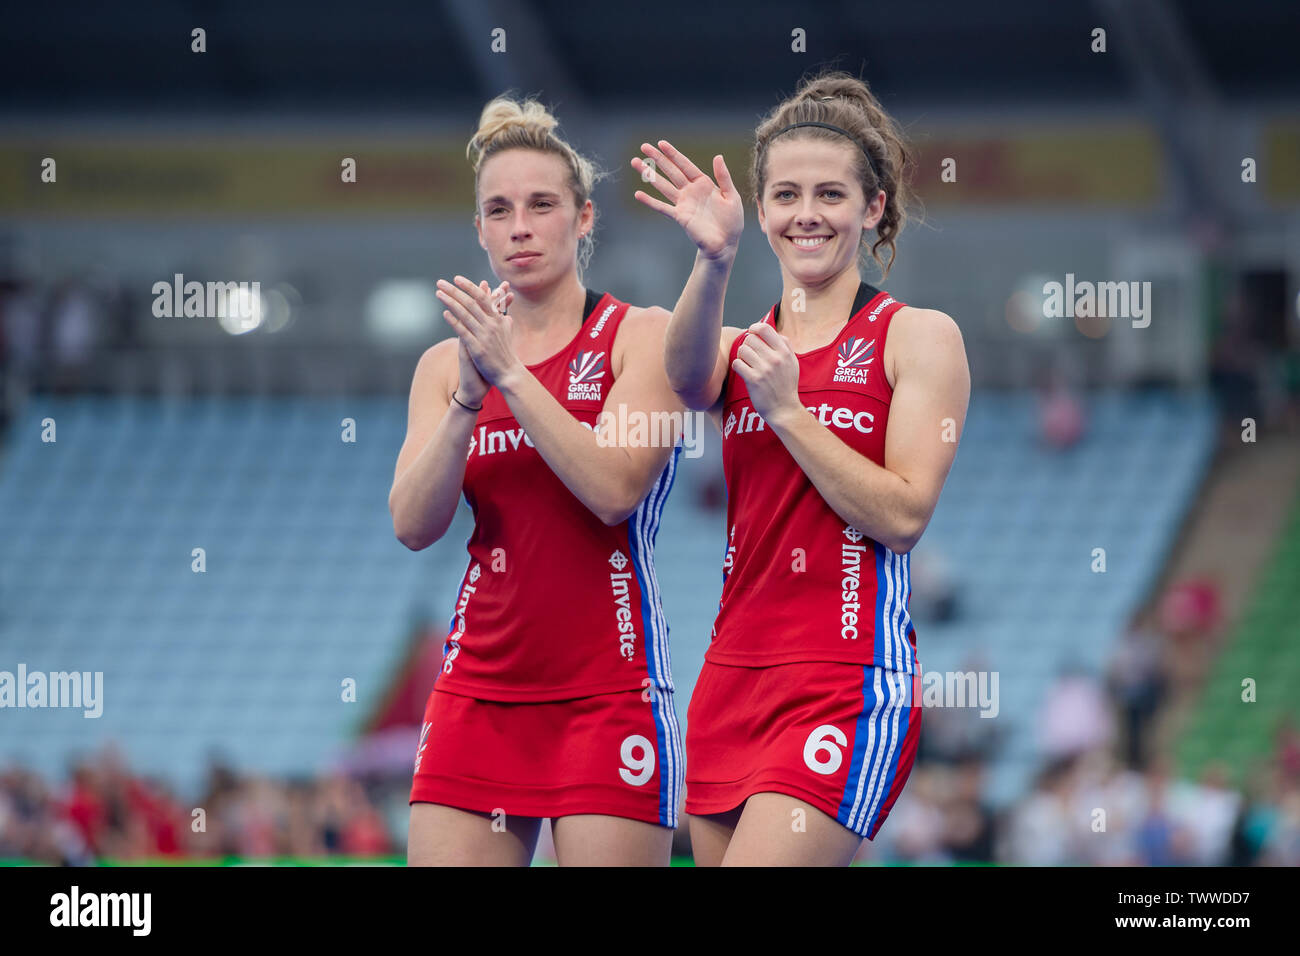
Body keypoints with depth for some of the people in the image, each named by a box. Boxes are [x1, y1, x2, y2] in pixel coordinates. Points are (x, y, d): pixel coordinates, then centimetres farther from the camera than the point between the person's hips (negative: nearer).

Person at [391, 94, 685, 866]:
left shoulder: (642, 337, 0)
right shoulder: (447, 364, 12)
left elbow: (615, 489, -14)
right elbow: (413, 524, -1)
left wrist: (510, 374, -17)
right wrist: (470, 394, -13)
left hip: (608, 687, -4)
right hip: (480, 683, 4)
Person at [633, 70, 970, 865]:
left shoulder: (917, 338, 1)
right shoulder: (745, 348, 13)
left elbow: (903, 516, -9)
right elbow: (689, 380, -13)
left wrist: (786, 410, -12)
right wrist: (714, 263, -30)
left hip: (850, 686, -6)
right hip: (735, 674, 6)